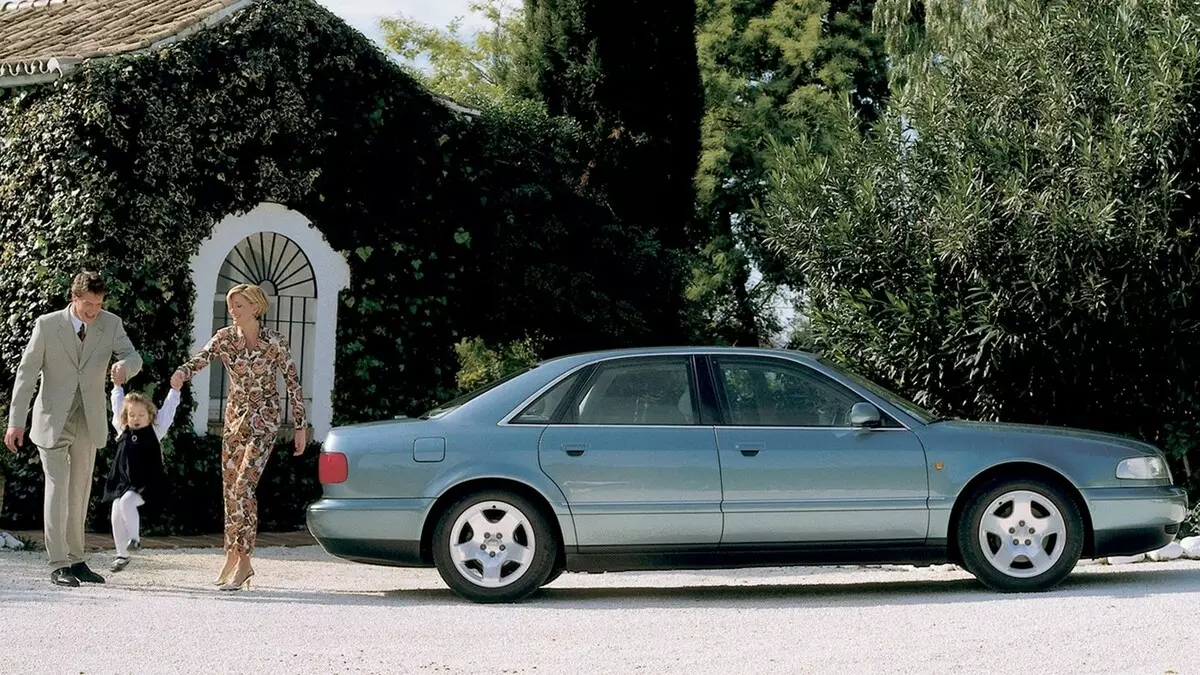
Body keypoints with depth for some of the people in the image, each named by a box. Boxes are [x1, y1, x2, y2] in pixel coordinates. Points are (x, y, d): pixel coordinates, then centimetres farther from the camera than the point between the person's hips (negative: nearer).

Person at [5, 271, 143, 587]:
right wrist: (16, 421, -11)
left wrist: (125, 365, -30)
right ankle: (58, 565, -8)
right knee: (57, 489, -10)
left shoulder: (111, 324, -2)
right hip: (53, 420, -4)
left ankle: (76, 560, 20)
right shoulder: (47, 325, -10)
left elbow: (134, 359, -3)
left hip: (89, 422, 4)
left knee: (80, 493, 11)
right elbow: (26, 372, -7)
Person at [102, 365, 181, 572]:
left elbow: (168, 410, 0)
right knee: (116, 515, 3)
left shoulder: (155, 431, 1)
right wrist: (117, 386, 14)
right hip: (122, 482, 5)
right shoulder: (123, 431, 10)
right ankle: (121, 554, 16)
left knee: (127, 502, -27)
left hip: (145, 483, -5)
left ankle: (135, 537, -12)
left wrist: (175, 389, -7)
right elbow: (117, 407, 15)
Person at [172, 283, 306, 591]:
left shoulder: (275, 342, -9)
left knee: (243, 487, -16)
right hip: (235, 417, 5)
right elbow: (202, 358, -17)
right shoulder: (225, 337, 0)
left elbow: (293, 383, -3)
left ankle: (242, 560, -13)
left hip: (264, 419, -5)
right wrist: (182, 372, -40)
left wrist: (300, 426, -3)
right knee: (229, 489, 7)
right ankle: (233, 558, 18)